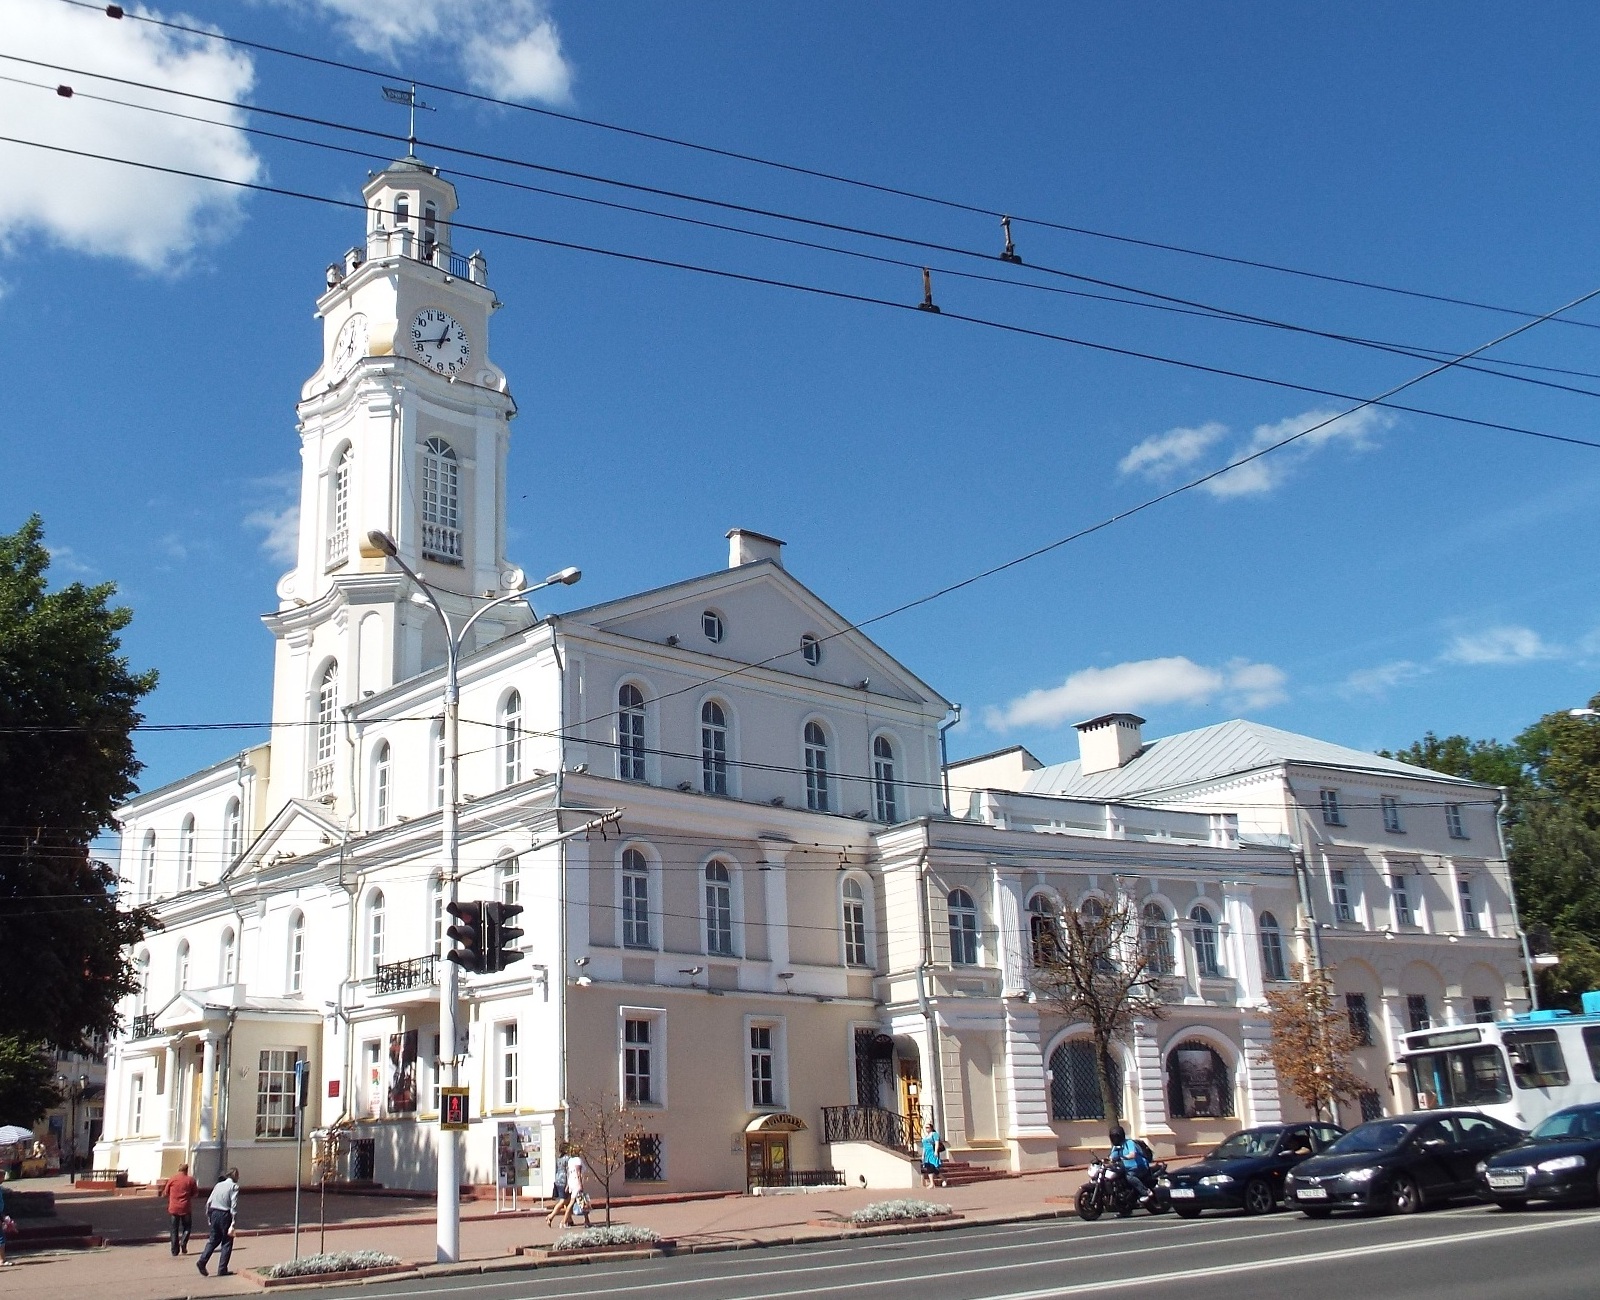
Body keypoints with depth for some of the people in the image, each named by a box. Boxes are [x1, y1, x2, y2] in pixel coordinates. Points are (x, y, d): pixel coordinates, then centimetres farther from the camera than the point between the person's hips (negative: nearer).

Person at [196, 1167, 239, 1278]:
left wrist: (208, 1218, 18)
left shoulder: (218, 1185, 11)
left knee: (213, 1240, 17)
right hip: (225, 1215, -5)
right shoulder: (234, 1186, -7)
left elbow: (208, 1203, 11)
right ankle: (222, 1269, 8)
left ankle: (202, 1261, -1)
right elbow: (234, 1205, -15)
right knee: (227, 1242, 7)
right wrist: (232, 1224, -15)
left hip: (214, 1214, 5)